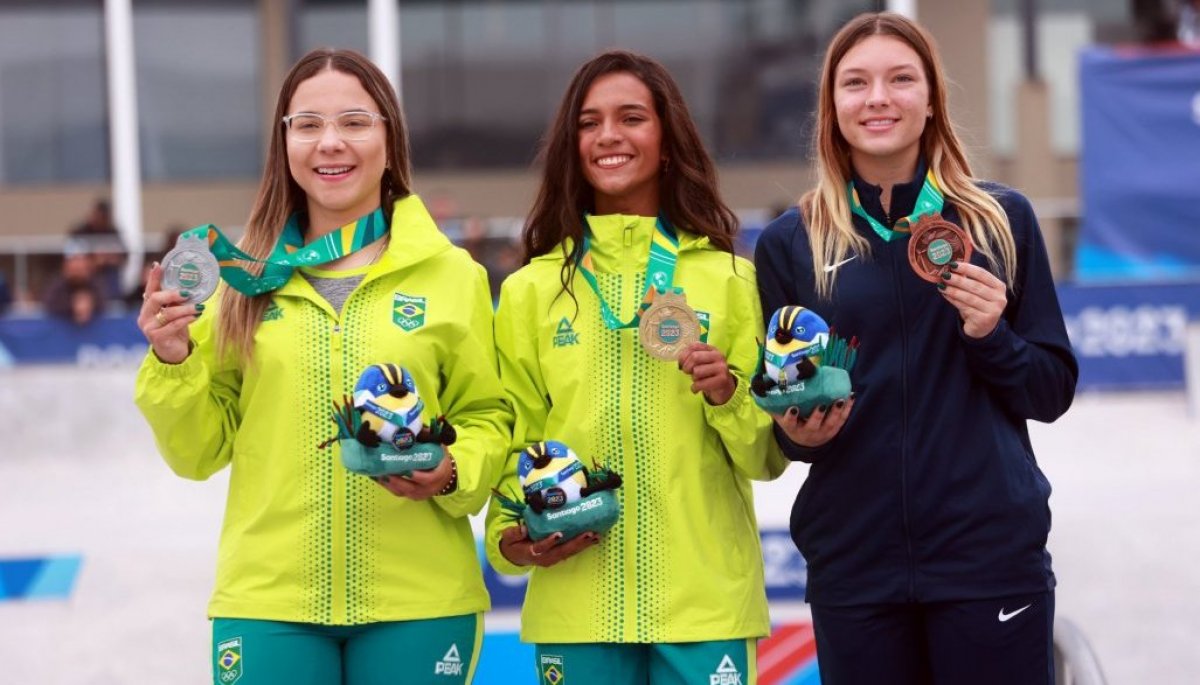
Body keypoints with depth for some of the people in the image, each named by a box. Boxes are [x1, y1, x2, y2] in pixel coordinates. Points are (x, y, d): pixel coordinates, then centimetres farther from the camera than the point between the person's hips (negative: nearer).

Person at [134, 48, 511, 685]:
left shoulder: (451, 274, 2)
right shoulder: (248, 278, 5)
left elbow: (485, 419, 8)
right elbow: (202, 451, 7)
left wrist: (453, 473, -12)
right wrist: (173, 362, -9)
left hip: (417, 604, -1)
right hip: (267, 602, 1)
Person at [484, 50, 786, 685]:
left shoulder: (729, 278, 6)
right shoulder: (531, 291, 9)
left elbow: (770, 455, 6)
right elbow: (512, 442, 13)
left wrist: (728, 398, -12)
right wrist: (511, 536, -4)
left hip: (706, 604, -1)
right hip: (576, 603, 1)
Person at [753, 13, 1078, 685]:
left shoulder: (1003, 220, 5)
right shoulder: (790, 243, 6)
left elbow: (1053, 391, 7)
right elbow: (775, 412, 11)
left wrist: (992, 337, -11)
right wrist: (799, 433, -10)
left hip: (993, 552, -1)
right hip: (854, 565, 1)